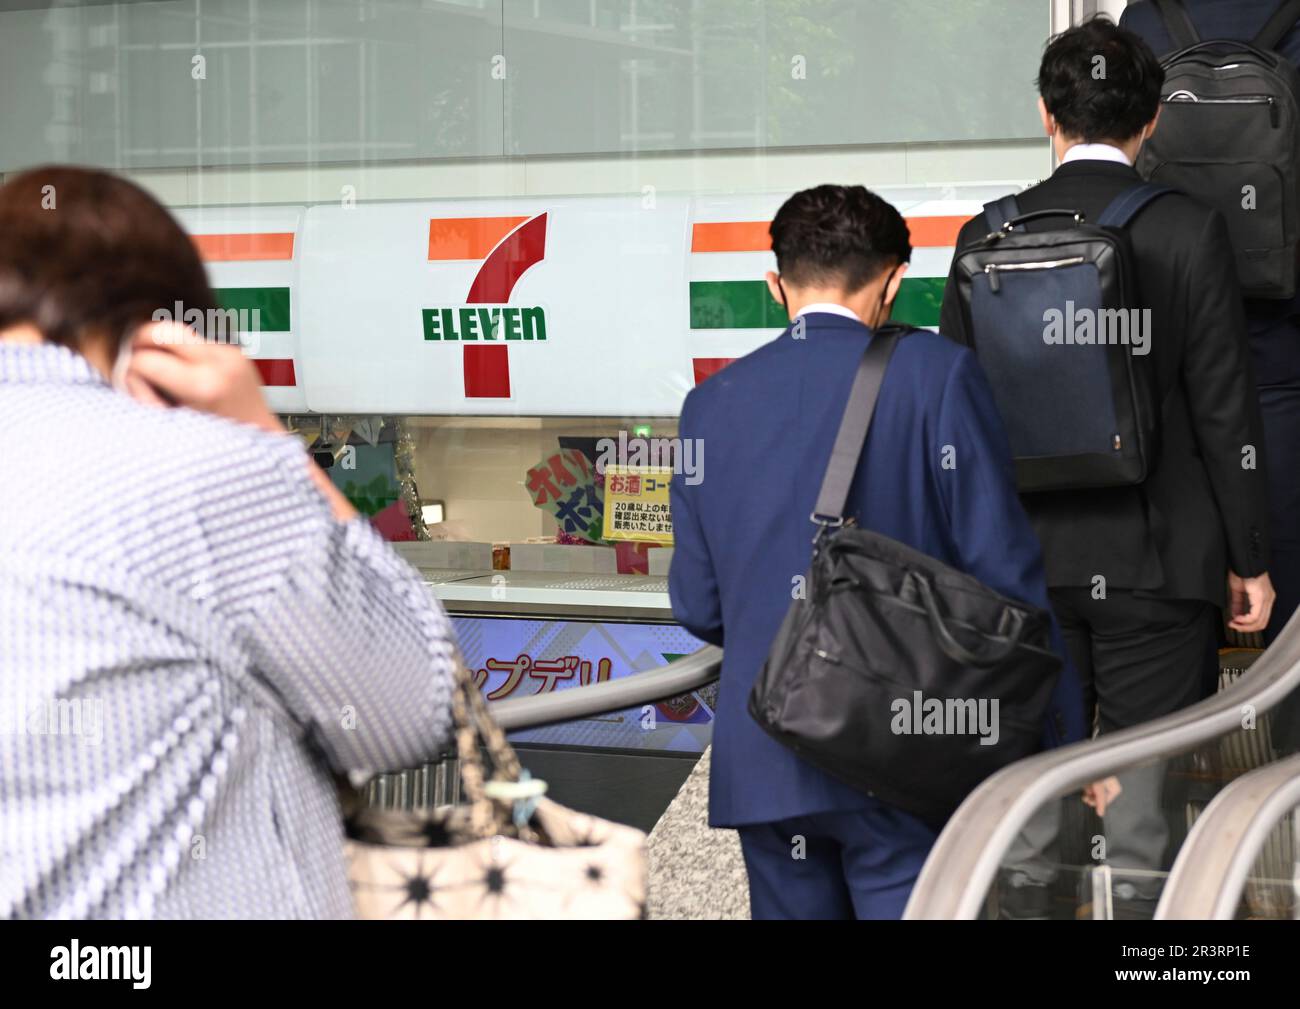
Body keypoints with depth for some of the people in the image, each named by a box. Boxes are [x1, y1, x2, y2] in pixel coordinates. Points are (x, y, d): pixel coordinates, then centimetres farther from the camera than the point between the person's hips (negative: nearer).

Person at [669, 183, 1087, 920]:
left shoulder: (712, 404, 8)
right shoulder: (935, 375, -4)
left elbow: (699, 606, 12)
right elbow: (1002, 566, -7)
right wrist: (1063, 734, 0)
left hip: (764, 767, 4)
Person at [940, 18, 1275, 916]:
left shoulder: (989, 236, 0)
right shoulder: (1188, 231, -7)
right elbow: (1226, 411, -6)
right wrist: (1249, 560, 2)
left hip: (1025, 561, 3)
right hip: (1155, 562, -2)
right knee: (1147, 769, 4)